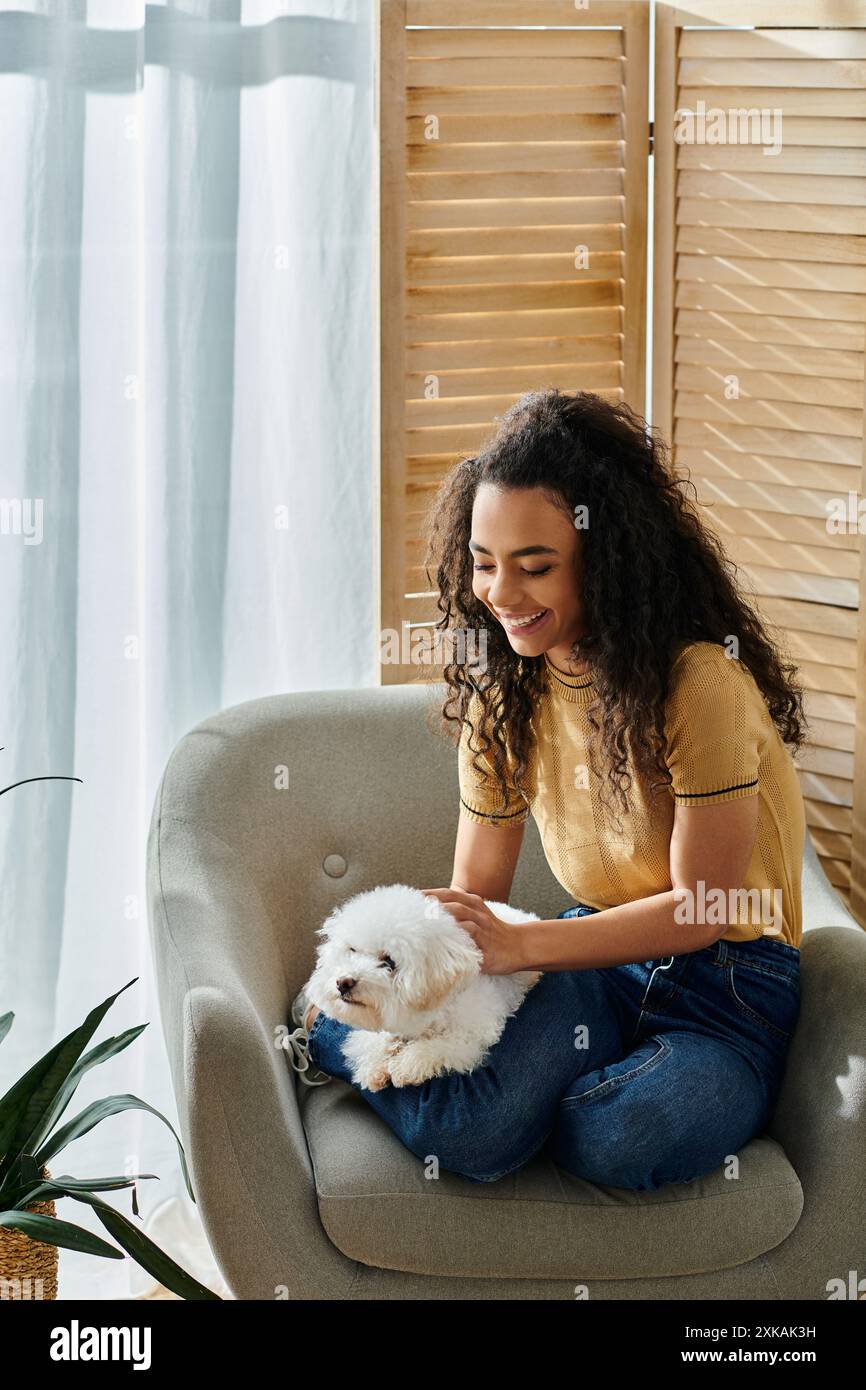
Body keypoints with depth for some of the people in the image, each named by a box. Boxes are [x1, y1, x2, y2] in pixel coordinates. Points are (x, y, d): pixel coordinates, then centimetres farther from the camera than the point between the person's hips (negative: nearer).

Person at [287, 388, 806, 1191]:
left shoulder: (700, 682, -18)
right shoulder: (504, 689, 3)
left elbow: (699, 909, -15)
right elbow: (474, 890, 10)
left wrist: (517, 946, -23)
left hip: (728, 984, -3)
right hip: (596, 960, 3)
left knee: (616, 1139, -38)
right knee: (465, 1134, -33)